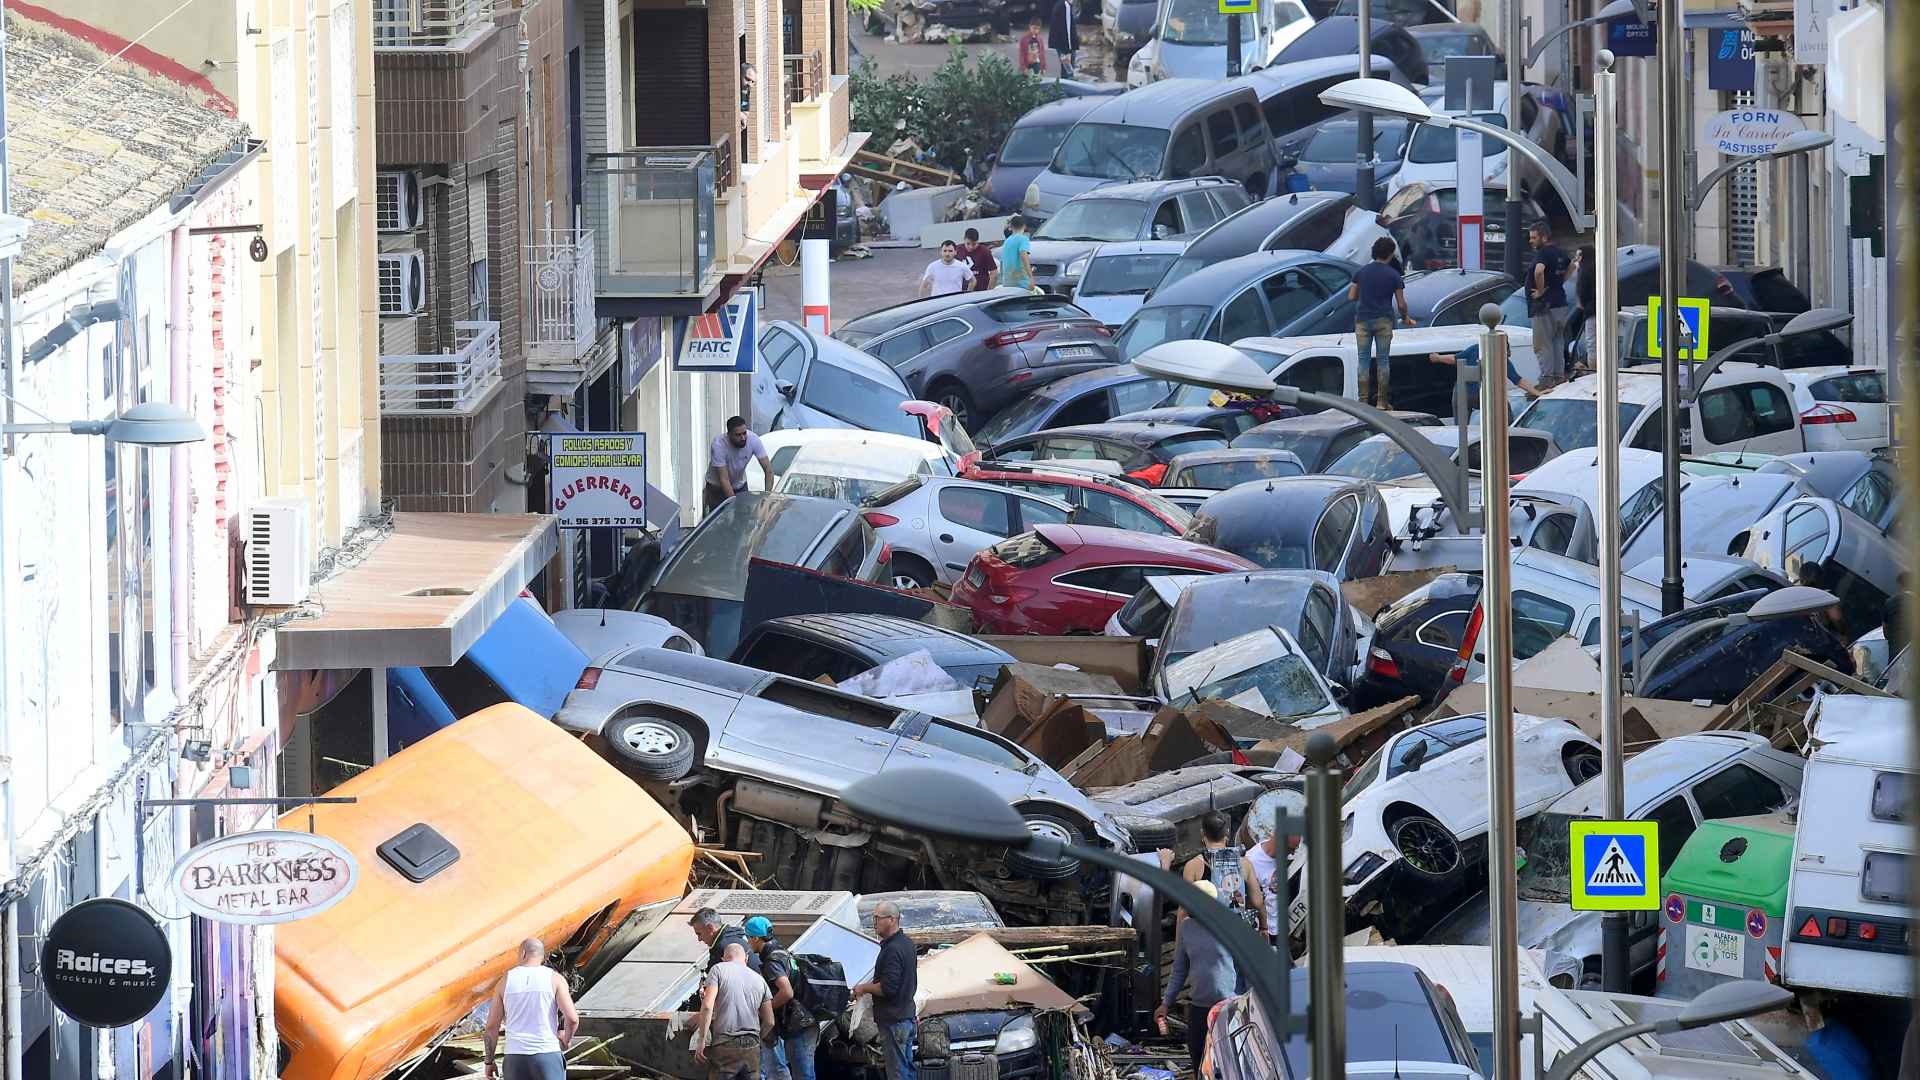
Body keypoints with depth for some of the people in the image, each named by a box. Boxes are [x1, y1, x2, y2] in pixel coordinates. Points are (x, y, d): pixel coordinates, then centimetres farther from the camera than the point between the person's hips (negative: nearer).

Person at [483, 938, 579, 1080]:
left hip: (516, 1058, 2)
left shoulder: (506, 980, 6)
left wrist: (489, 1062, 14)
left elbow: (492, 1026, 6)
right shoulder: (555, 979, 1)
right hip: (548, 1055, -2)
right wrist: (566, 1041, 9)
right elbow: (572, 1019, -11)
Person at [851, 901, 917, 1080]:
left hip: (893, 1020, -10)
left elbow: (888, 987, -25)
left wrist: (864, 988, -10)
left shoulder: (893, 949, -20)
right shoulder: (907, 943, 12)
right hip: (907, 1016, 10)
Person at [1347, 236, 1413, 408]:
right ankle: (1381, 400, 3)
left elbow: (1351, 296, 4)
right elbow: (1401, 304, -4)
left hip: (1363, 320, 2)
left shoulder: (1362, 272, 3)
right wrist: (1405, 318, 15)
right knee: (1383, 359, 4)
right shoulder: (1393, 275, -4)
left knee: (1364, 359, 4)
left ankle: (1363, 400, -1)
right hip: (1384, 321, -2)